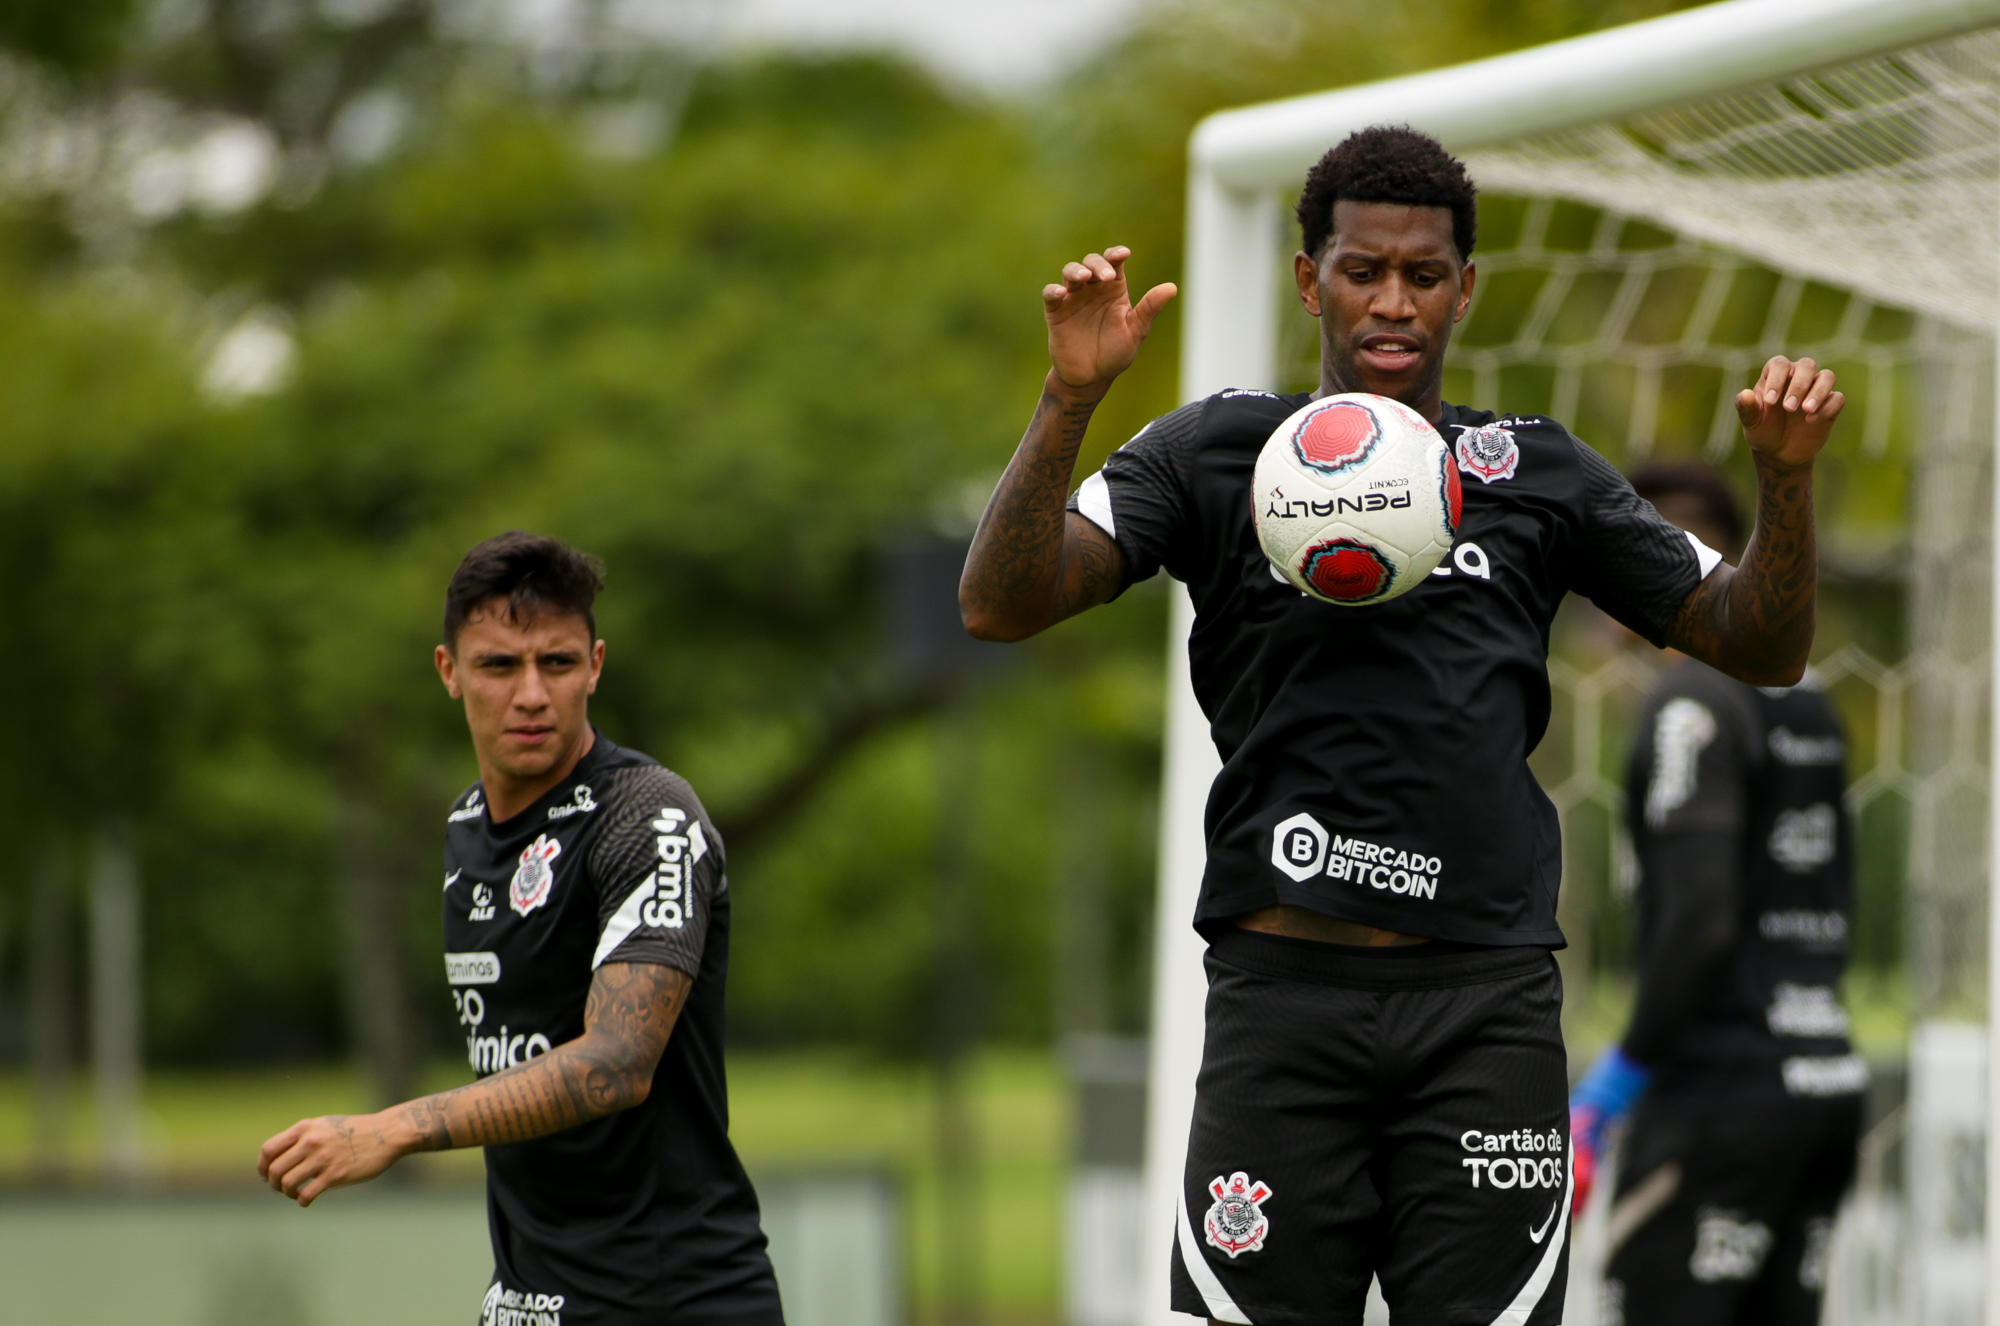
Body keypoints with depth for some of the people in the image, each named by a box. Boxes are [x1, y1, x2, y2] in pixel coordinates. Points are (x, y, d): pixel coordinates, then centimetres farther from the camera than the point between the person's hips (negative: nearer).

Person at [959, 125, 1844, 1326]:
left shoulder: (1536, 472, 14)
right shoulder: (1217, 451, 8)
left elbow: (1758, 644, 17)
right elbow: (1003, 605, -3)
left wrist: (1787, 475, -2)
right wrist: (1071, 400, -16)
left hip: (1486, 999, 1)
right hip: (1285, 988, -1)